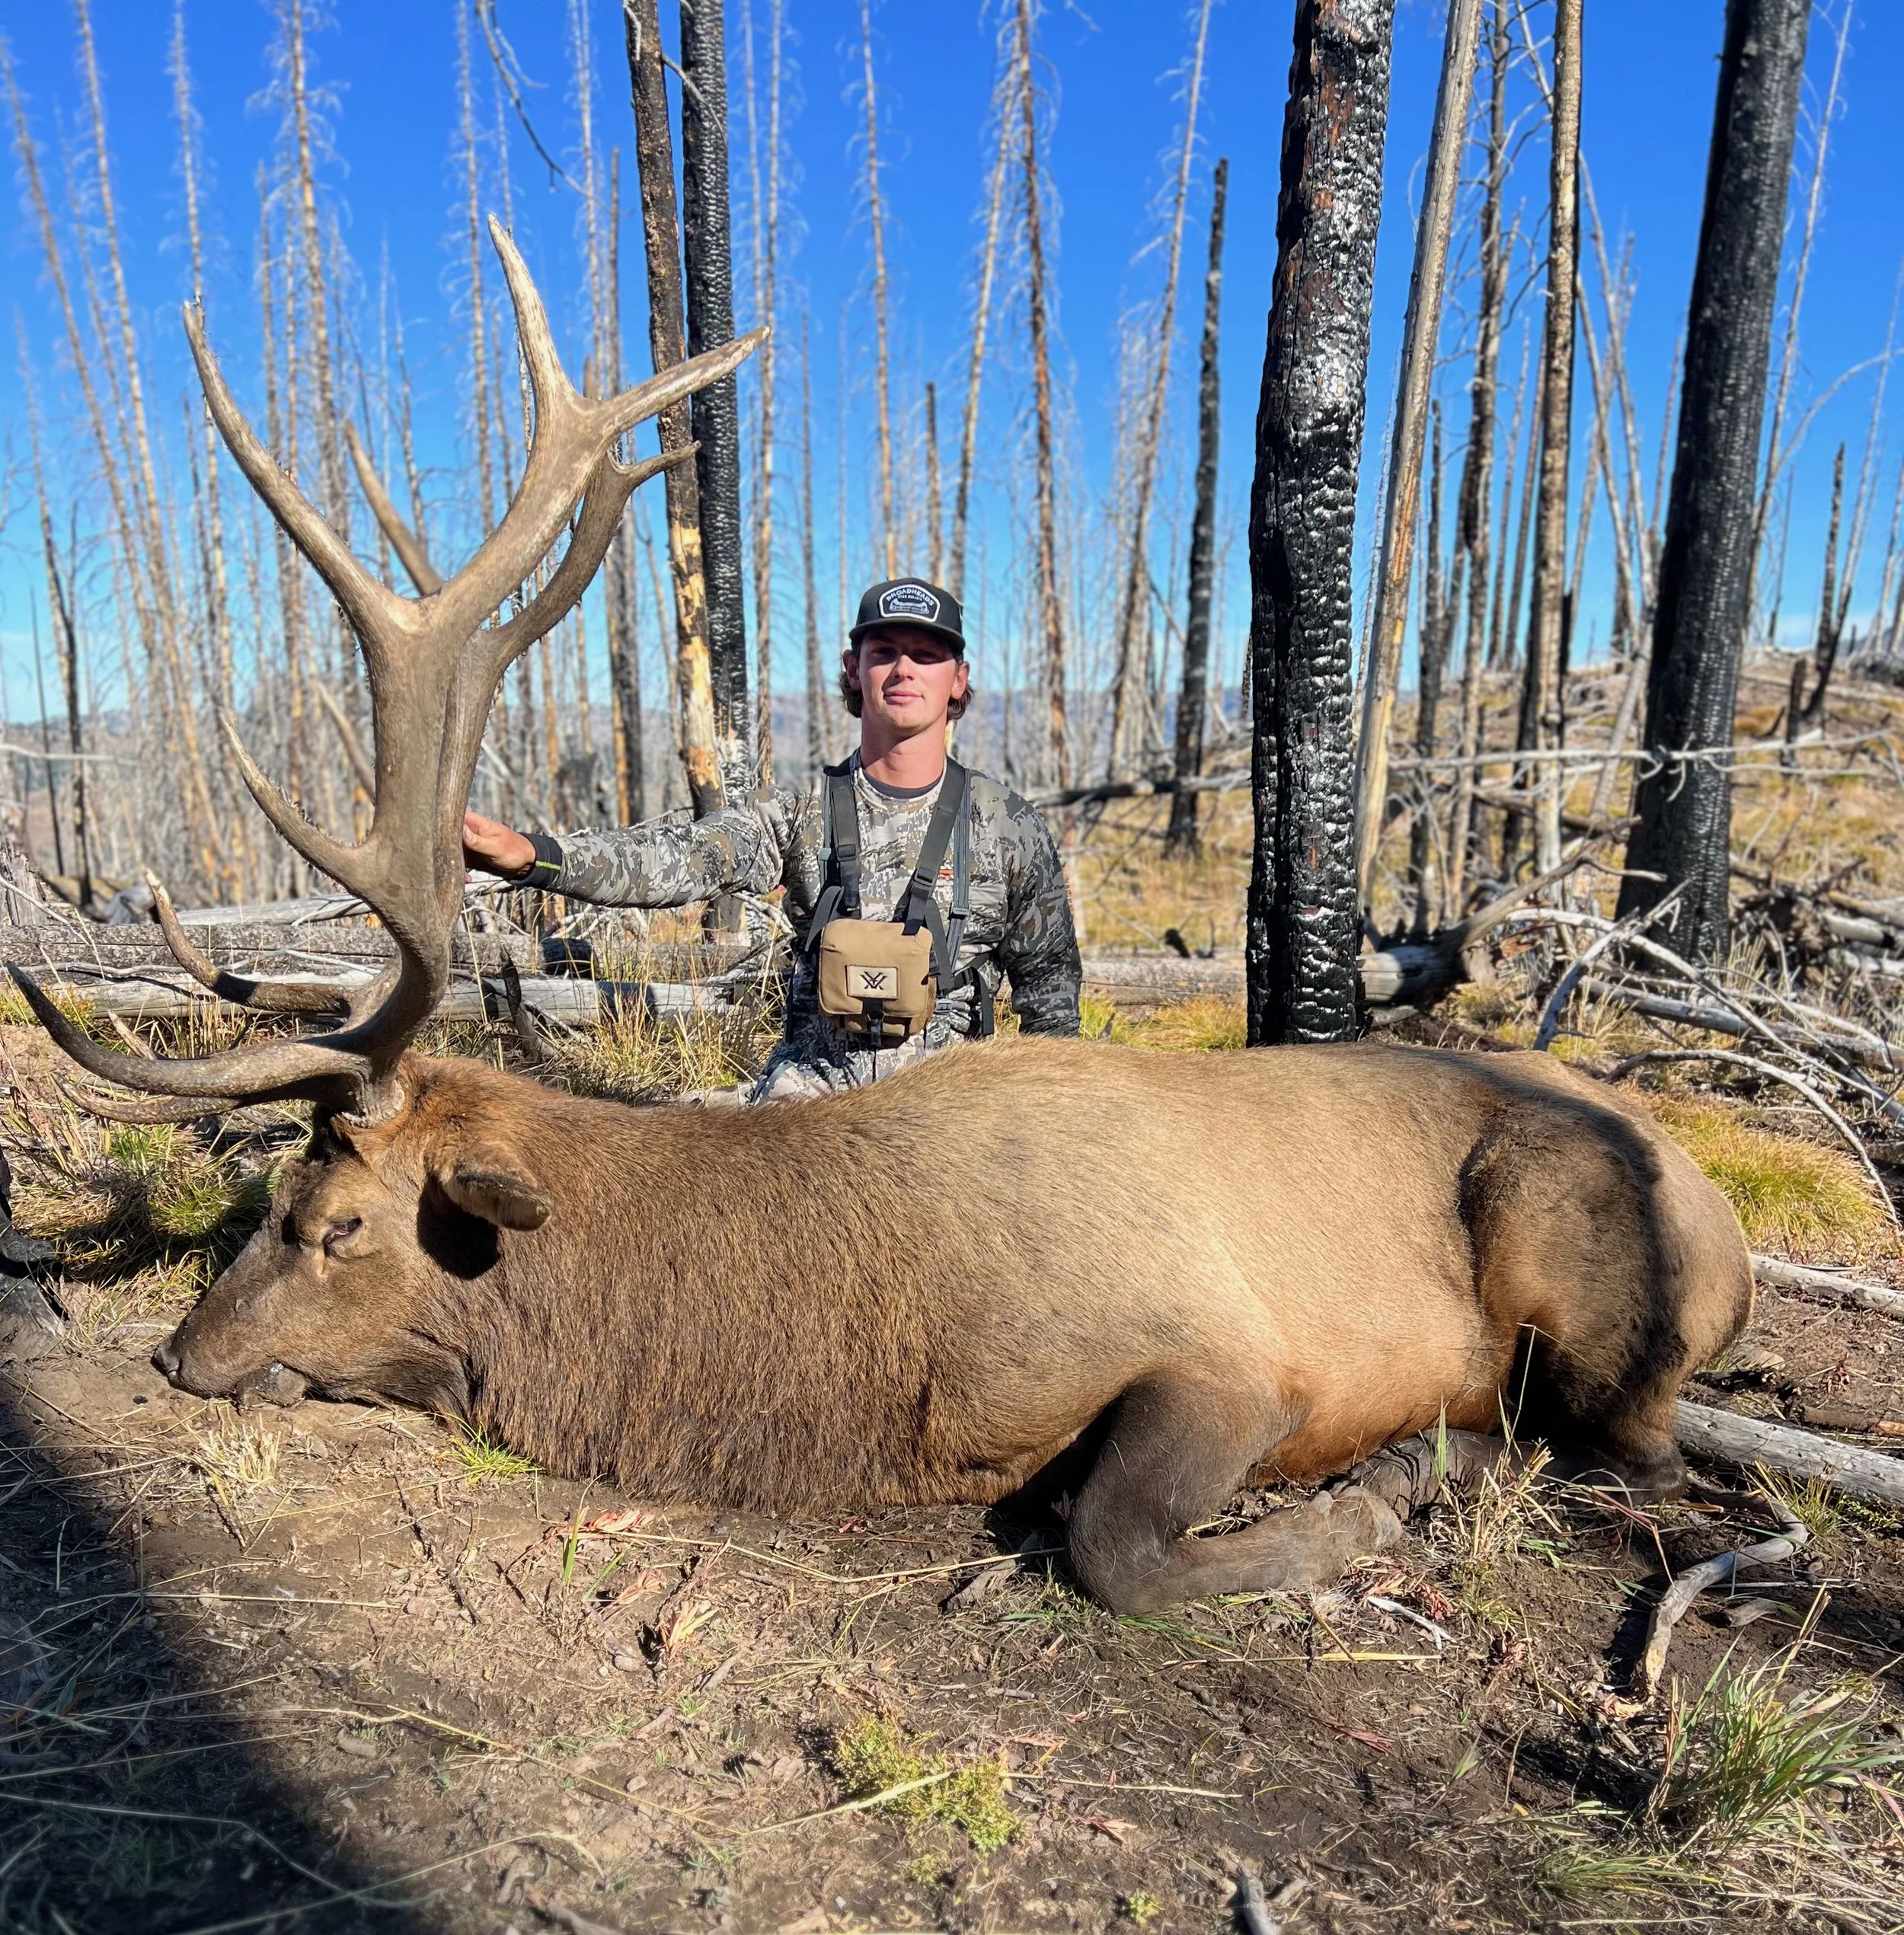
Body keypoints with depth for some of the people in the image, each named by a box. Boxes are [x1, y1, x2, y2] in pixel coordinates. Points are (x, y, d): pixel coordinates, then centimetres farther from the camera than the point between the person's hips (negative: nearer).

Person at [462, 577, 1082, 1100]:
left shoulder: (1008, 825, 2)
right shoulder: (802, 812, 1)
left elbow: (1048, 979, 11)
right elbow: (679, 856, -15)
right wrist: (532, 856, -31)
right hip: (813, 1078, 0)